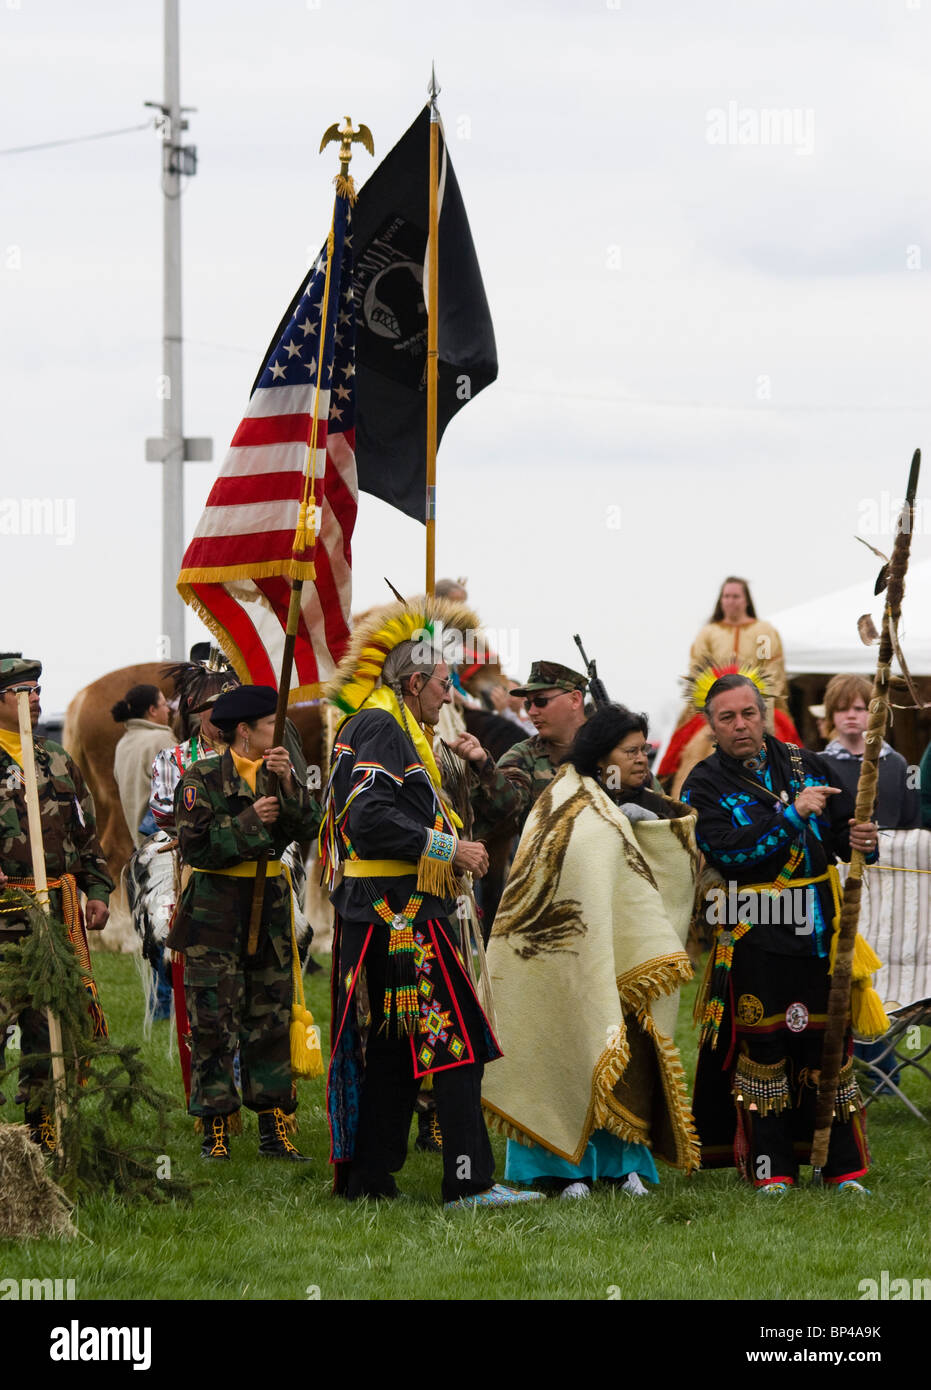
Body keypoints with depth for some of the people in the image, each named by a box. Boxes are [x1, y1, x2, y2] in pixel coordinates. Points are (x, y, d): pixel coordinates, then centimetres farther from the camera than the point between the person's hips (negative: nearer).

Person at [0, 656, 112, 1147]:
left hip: (58, 909, 5)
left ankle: (42, 1118, 14)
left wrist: (98, 890, 13)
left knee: (51, 1015, 6)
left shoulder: (58, 761, 17)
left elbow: (86, 832, 22)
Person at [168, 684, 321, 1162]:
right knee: (214, 1024, -6)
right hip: (215, 912, -5)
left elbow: (307, 828, -2)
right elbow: (194, 846, -13)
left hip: (269, 909, 5)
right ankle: (215, 1132, -1)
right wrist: (249, 821, -17)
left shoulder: (277, 773, 10)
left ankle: (273, 1129, 10)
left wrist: (288, 784, -15)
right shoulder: (203, 779, -5)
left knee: (272, 1020, 6)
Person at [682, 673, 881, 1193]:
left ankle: (843, 1166, 10)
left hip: (821, 929, 3)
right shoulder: (706, 785, -2)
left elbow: (838, 828, 17)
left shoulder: (803, 763, 10)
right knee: (763, 1044, -1)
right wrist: (792, 813, -20)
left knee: (829, 1041, 4)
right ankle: (770, 1166, 8)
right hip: (754, 931, -3)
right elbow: (726, 852, -17)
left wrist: (858, 838, -7)